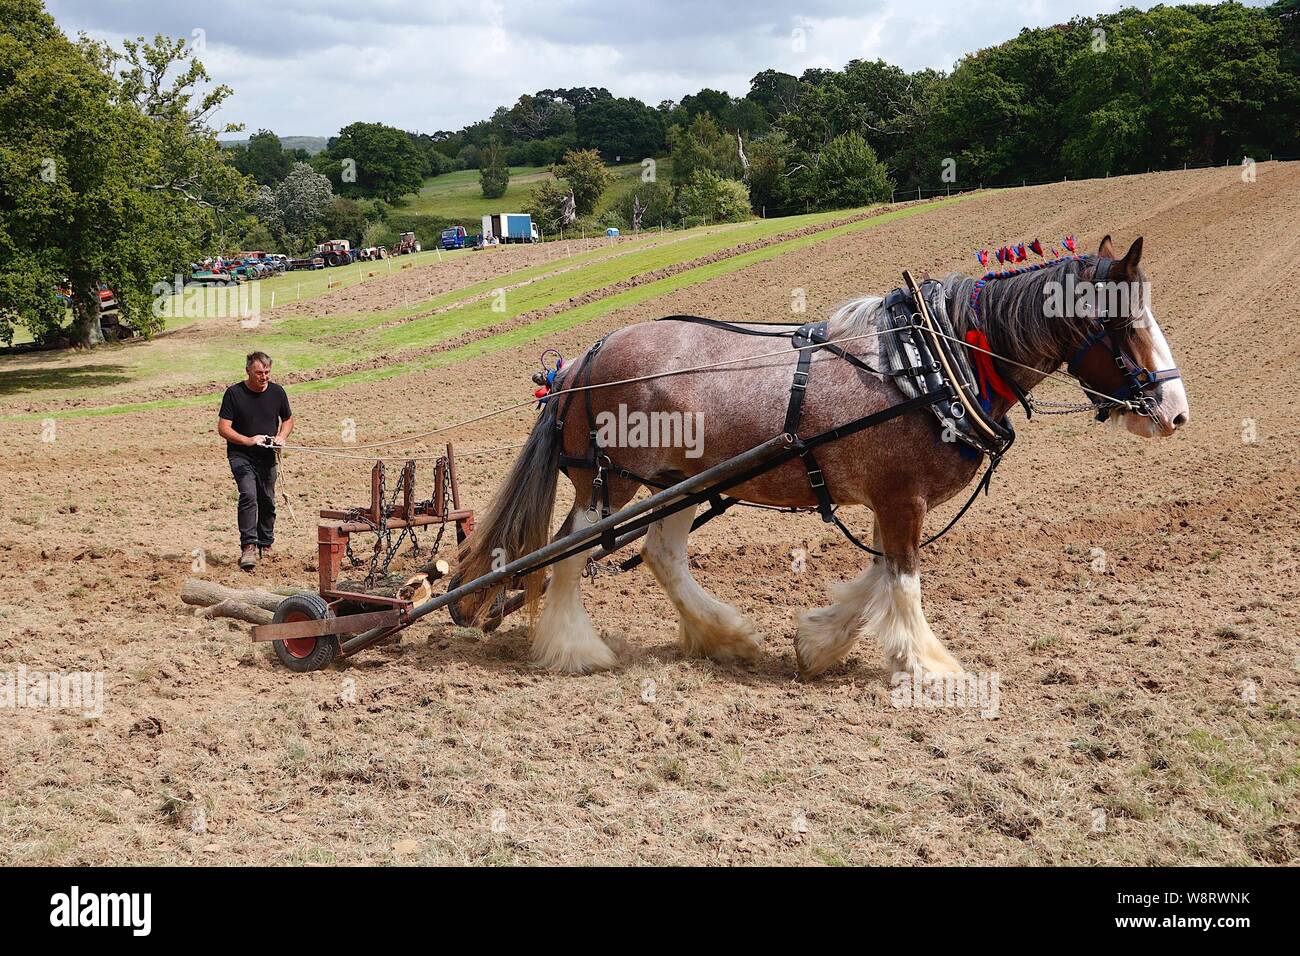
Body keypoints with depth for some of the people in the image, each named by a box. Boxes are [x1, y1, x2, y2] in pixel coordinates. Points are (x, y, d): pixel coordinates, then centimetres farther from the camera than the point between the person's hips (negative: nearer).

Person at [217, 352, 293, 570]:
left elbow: (288, 419, 18)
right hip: (241, 455, -4)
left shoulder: (277, 392, 2)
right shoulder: (234, 393, -9)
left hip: (267, 457, 4)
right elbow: (223, 428, -9)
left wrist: (281, 437, -3)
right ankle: (249, 547, -27)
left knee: (267, 502, 11)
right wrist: (249, 441, -22)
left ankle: (265, 545, 30)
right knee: (248, 495, -23)